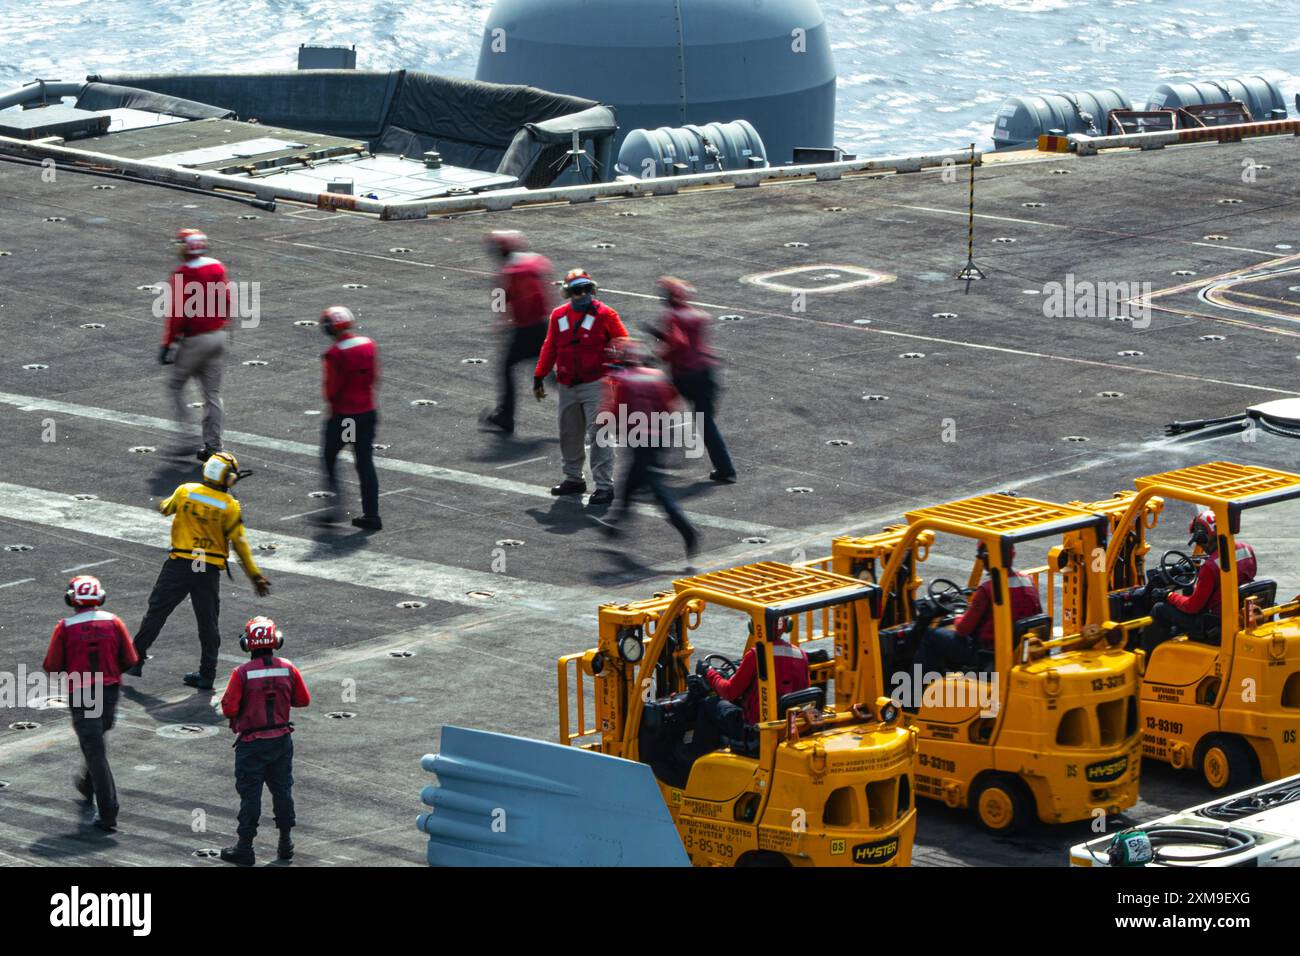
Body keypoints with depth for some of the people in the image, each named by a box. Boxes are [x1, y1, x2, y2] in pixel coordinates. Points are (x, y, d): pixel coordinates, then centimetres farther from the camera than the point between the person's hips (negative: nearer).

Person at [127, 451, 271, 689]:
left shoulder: (185, 491, -5)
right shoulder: (230, 506, -9)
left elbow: (166, 508, 15)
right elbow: (240, 543, -8)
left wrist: (163, 505, 41)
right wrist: (254, 575, -1)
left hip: (180, 563, 0)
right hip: (209, 571, 0)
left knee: (157, 611, 9)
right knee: (208, 622, 12)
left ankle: (135, 660, 10)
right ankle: (206, 674, 16)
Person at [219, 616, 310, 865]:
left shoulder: (242, 673, -18)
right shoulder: (287, 668, -6)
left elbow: (229, 708, -17)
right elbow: (303, 700, 3)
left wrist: (234, 716, 5)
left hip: (252, 743, -3)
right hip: (281, 740, 3)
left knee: (250, 793, 4)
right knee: (282, 789, 17)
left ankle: (245, 847, 10)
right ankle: (285, 843, 24)